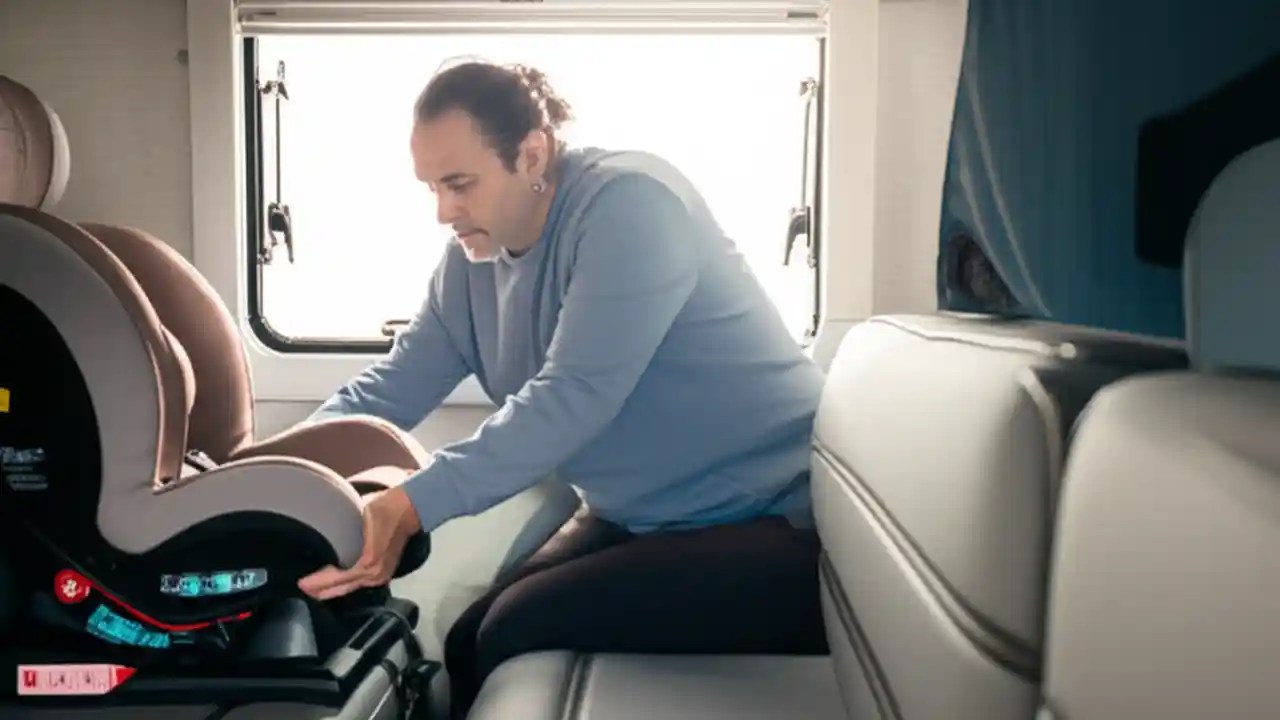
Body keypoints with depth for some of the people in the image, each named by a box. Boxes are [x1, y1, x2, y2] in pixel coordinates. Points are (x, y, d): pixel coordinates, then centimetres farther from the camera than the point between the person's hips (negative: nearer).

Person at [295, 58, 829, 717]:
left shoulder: (627, 204, -22)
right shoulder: (473, 257, 3)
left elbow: (571, 398, -30)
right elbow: (392, 385, 3)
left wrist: (413, 506, -37)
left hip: (771, 522, -8)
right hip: (638, 518, 8)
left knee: (520, 637, -17)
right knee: (472, 642, 2)